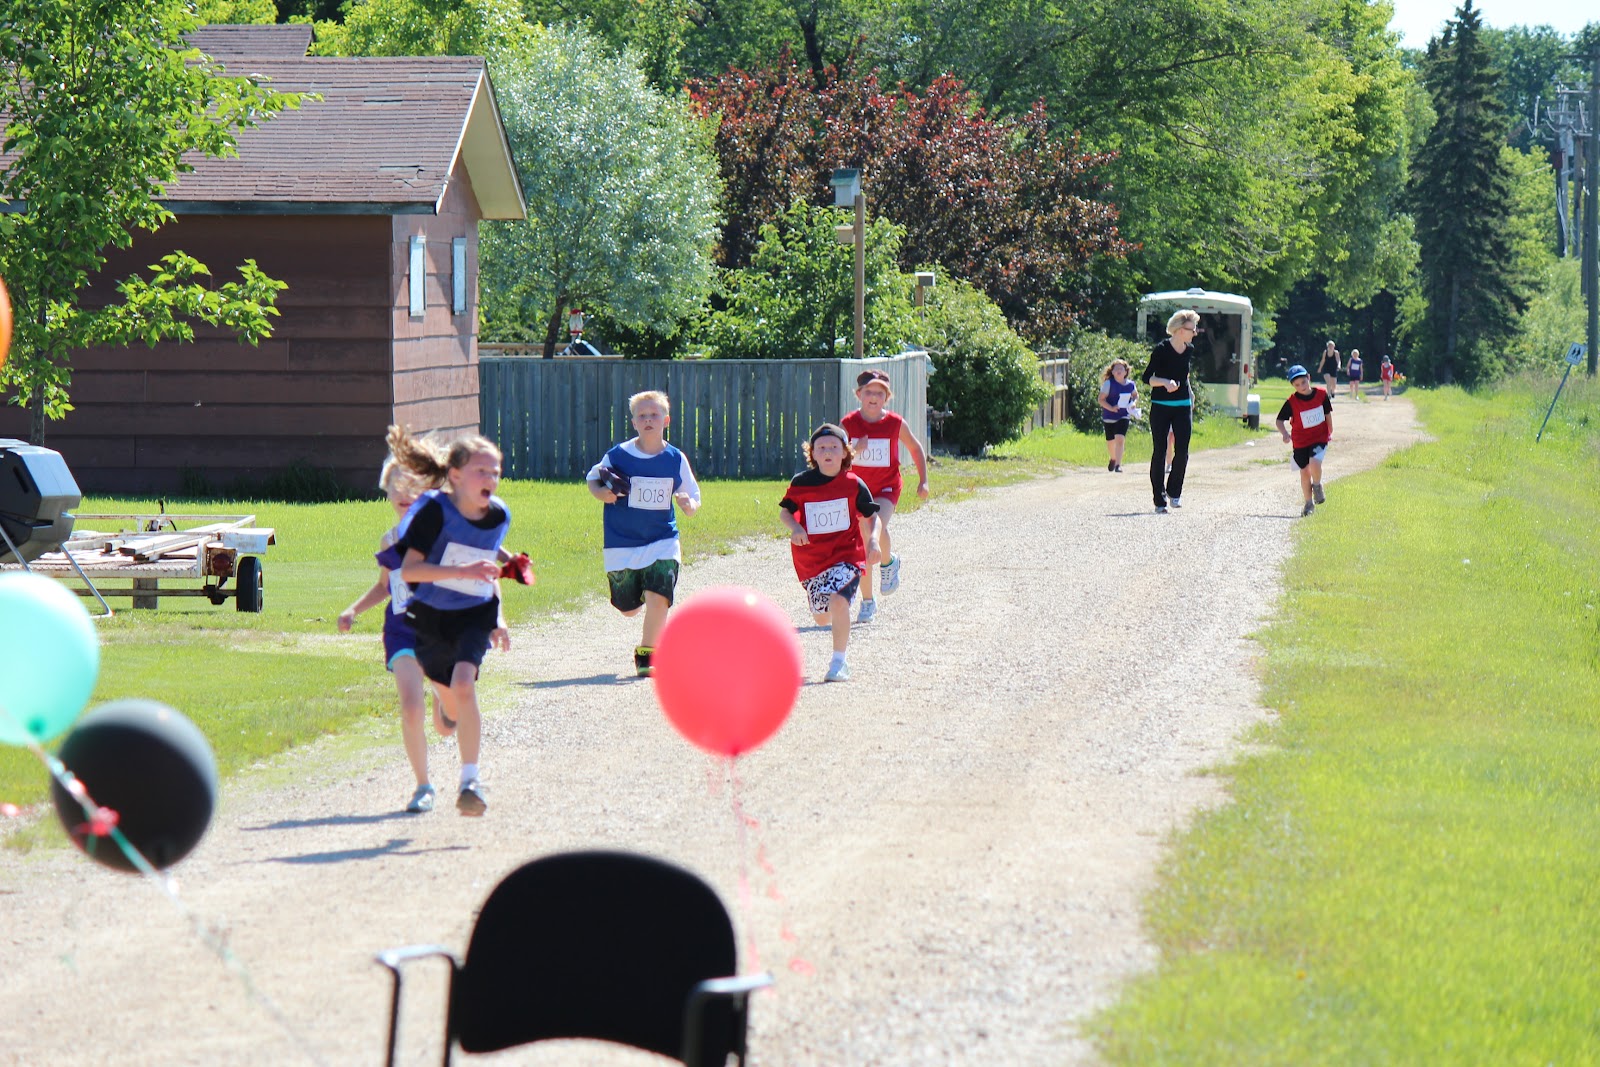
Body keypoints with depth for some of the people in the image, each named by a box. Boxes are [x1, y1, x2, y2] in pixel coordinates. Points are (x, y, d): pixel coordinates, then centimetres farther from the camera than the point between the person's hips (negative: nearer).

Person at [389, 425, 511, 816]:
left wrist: (498, 617, 6)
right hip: (430, 617, -1)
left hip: (475, 614, 1)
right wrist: (463, 571, -36)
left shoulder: (499, 515, -5)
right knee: (452, 711, 10)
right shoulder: (435, 510, -20)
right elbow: (408, 569, -27)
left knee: (464, 685, -24)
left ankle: (470, 781, -20)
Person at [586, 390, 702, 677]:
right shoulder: (618, 455, -7)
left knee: (657, 598, -17)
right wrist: (602, 493, -14)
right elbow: (593, 479, 8)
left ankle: (646, 654, 0)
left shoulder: (675, 459, -2)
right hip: (622, 543, 0)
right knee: (628, 608, 9)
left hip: (662, 541, 0)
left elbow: (692, 498, 6)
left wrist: (689, 504, -18)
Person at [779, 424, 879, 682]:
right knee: (822, 618, 12)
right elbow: (784, 511, 5)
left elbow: (866, 516, 8)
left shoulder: (853, 484, -4)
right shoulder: (801, 482, -4)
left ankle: (838, 663, -16)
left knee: (838, 600, -26)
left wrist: (871, 542, -6)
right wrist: (794, 528, -16)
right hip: (811, 559, 3)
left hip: (846, 554, -3)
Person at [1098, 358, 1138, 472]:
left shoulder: (1130, 385, -1)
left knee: (1120, 439, -17)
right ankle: (1113, 459, 44)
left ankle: (1118, 464, -14)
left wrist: (1134, 403, -4)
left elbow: (1135, 395, 18)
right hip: (1109, 417, 0)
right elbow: (1101, 399, -12)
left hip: (1123, 416, 0)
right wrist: (1111, 408, -26)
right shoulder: (1108, 384, -11)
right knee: (1110, 441, 14)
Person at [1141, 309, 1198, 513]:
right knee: (1159, 452, -1)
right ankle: (1159, 500, 5)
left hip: (1183, 406, 4)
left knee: (1182, 451, -7)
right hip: (1160, 406, -4)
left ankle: (1174, 492, 11)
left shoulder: (1188, 350, 6)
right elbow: (1147, 377, -12)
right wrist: (1165, 382, -28)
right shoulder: (1161, 350, -11)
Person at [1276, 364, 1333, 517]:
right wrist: (1285, 434, -28)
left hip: (1320, 437, -1)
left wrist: (1330, 432, 16)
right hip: (1300, 441, 1)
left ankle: (1317, 486, 5)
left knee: (1314, 463, -26)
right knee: (1305, 472, 8)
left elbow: (1328, 413, 8)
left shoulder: (1321, 394, -7)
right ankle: (1309, 503, 25)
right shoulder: (1291, 402, -12)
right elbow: (1280, 420, -9)